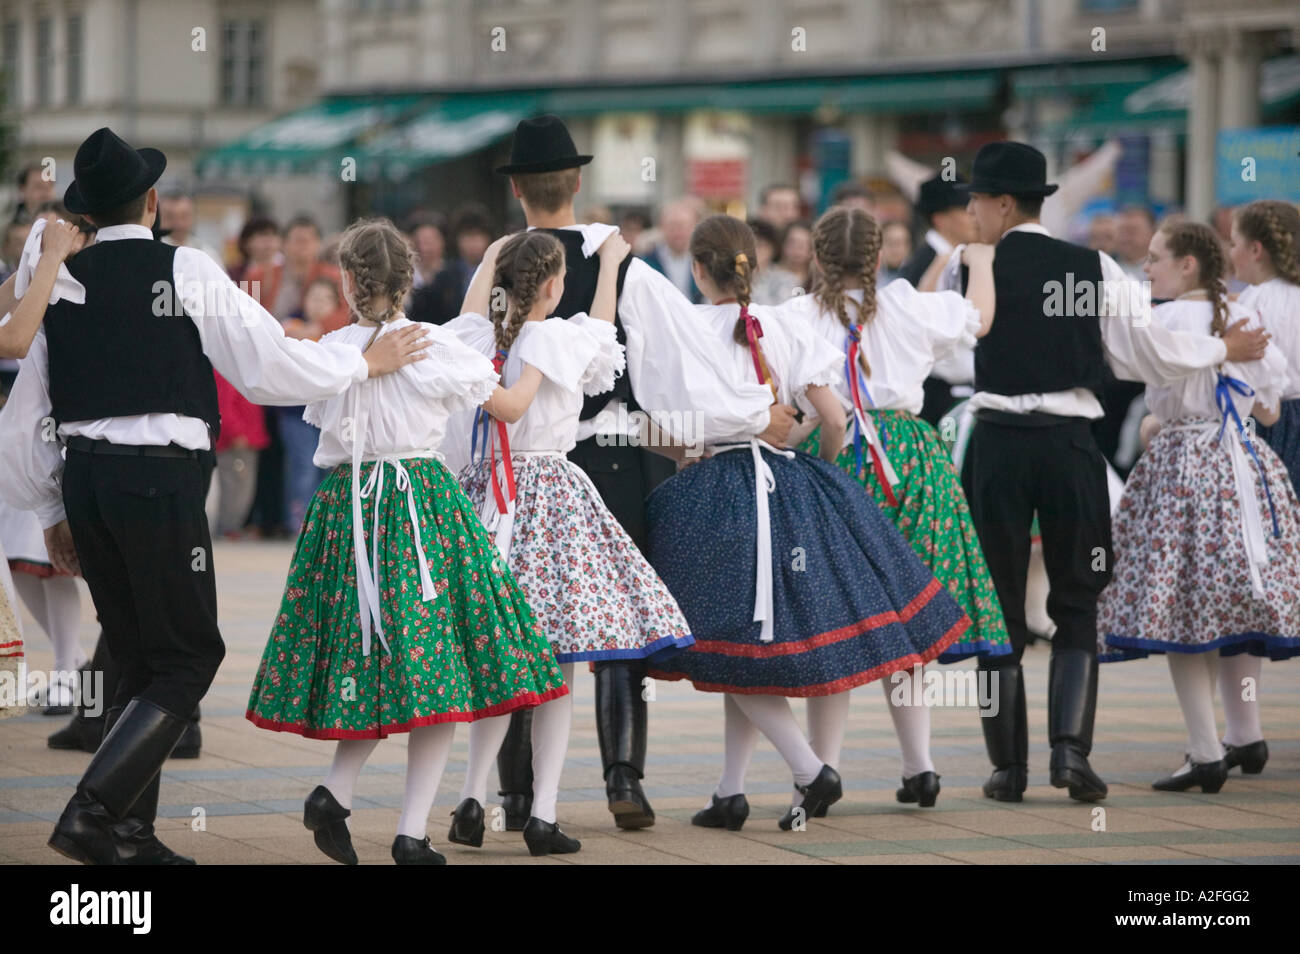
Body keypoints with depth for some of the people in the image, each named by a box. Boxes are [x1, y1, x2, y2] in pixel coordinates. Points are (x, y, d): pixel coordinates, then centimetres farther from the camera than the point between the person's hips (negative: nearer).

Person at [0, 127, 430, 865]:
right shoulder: (185, 272, -5)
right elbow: (271, 366, -4)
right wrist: (366, 362, 11)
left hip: (84, 478, 6)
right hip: (160, 479, -6)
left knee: (141, 659, 16)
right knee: (190, 656, 2)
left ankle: (130, 832, 15)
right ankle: (93, 811, -12)